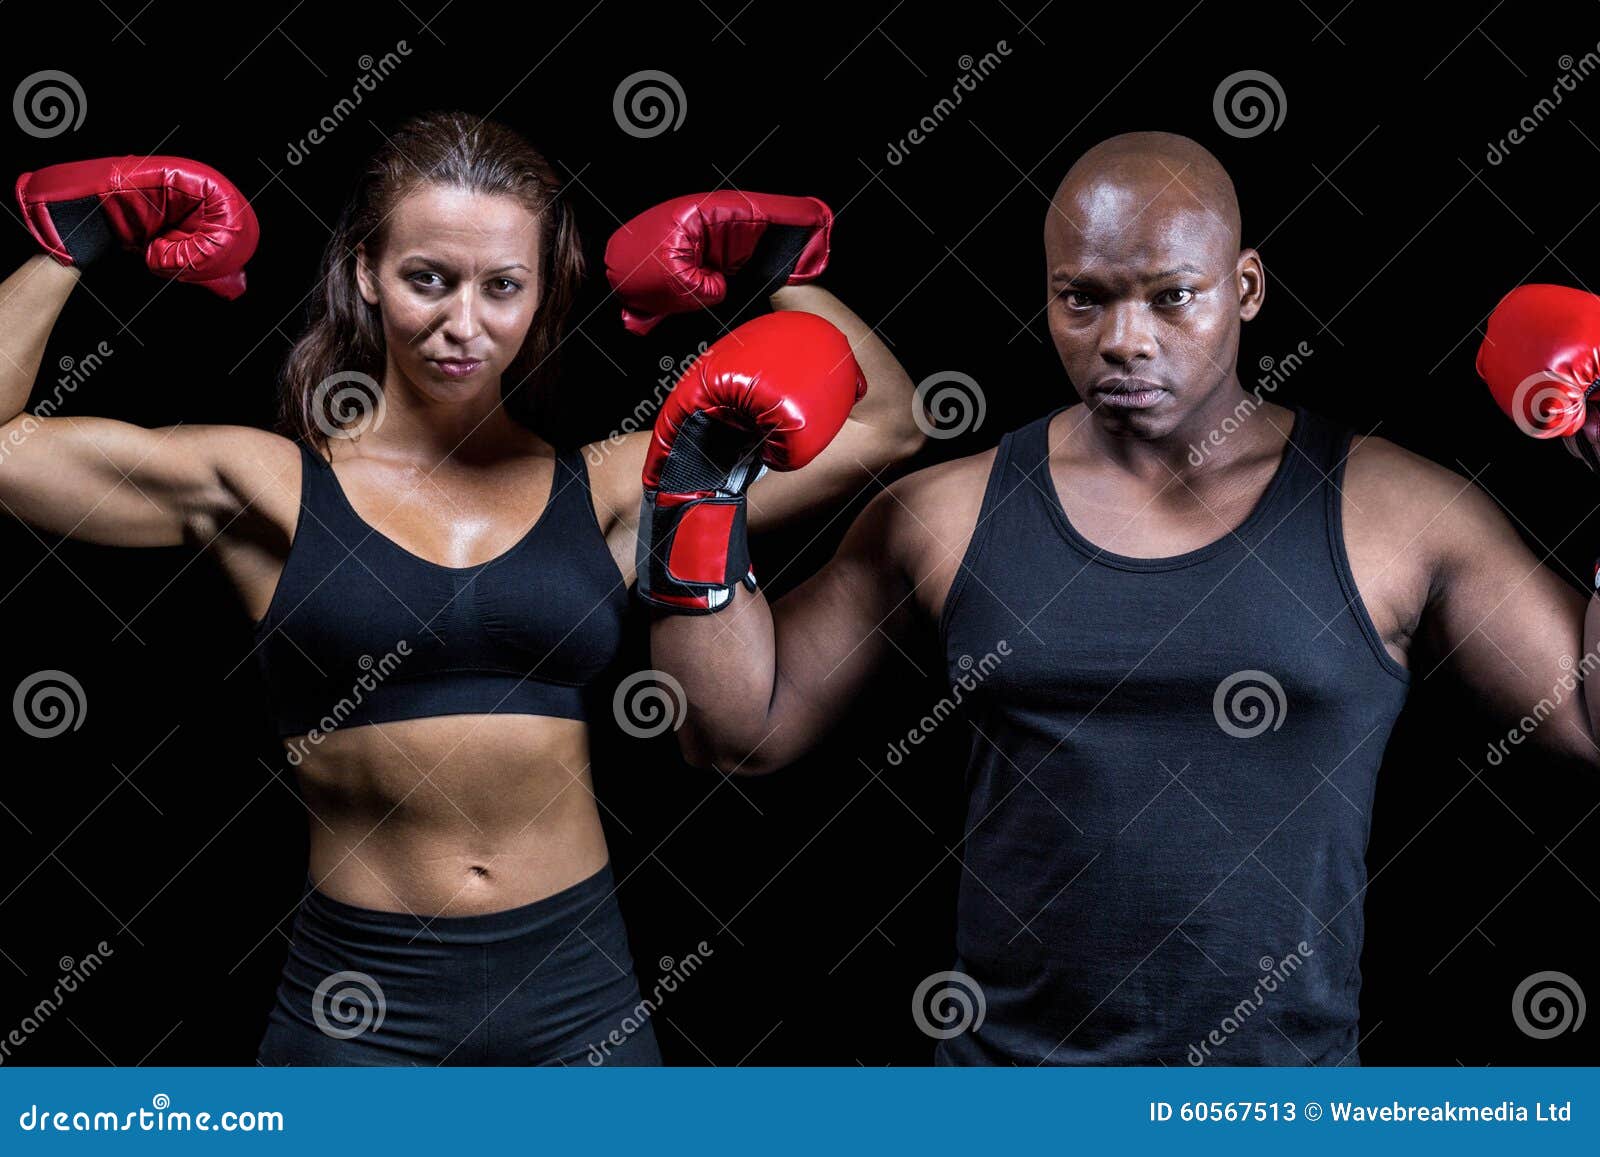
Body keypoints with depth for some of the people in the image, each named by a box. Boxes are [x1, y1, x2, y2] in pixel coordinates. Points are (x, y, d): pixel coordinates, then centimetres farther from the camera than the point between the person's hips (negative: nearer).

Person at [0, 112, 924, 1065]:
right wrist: (77, 241, -4)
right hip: (358, 1009, -1)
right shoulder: (268, 488, -2)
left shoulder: (610, 488, 2)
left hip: (577, 993, 2)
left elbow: (884, 423, 6)